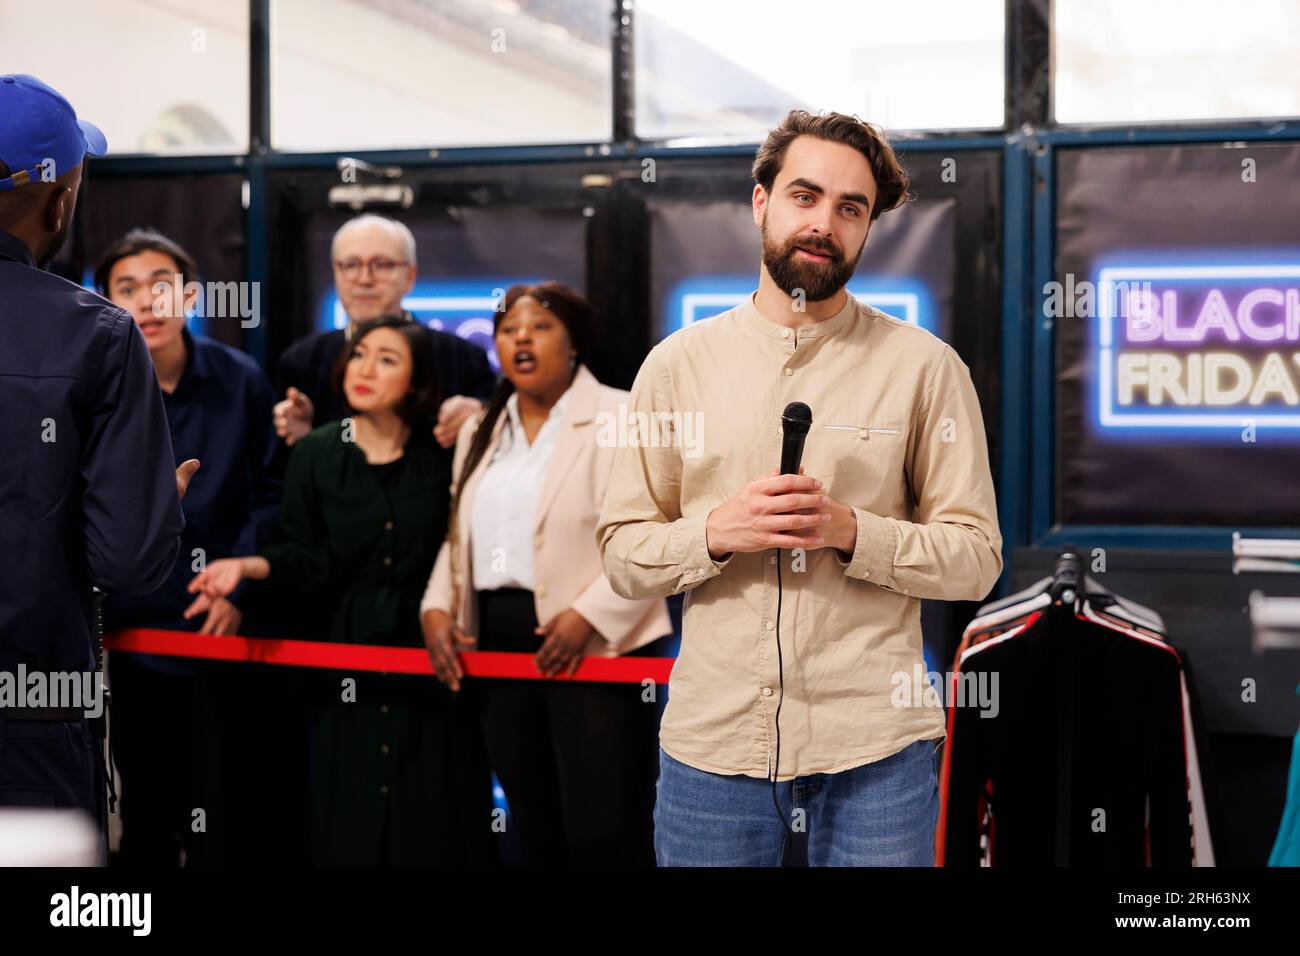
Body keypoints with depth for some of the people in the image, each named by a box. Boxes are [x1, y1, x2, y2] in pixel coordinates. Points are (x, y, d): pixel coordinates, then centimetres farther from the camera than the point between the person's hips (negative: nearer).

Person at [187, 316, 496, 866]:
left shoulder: (445, 455, 0)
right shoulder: (315, 455, 2)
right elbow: (306, 563, -1)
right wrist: (246, 567, -15)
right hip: (349, 664, 1)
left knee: (436, 819, 3)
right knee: (352, 820, 5)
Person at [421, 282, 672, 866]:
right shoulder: (479, 432, 18)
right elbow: (458, 535, 20)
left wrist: (589, 615, -20)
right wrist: (438, 607, 3)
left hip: (593, 648, -6)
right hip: (500, 646, 6)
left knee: (604, 834, -8)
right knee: (536, 832, 10)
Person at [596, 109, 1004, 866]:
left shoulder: (925, 367, 1)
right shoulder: (678, 363, 6)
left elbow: (976, 557, 0)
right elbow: (624, 555, 6)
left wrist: (852, 533, -16)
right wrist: (717, 533, -13)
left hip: (875, 746, -1)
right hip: (711, 739, 1)